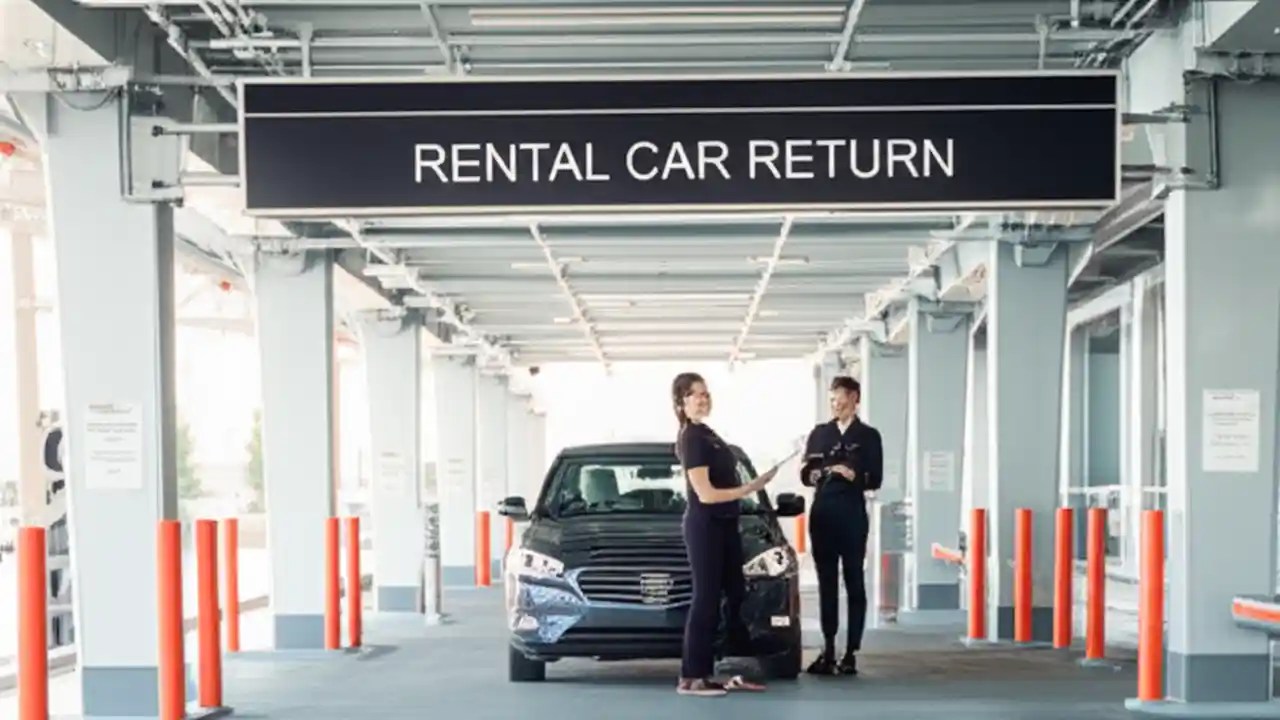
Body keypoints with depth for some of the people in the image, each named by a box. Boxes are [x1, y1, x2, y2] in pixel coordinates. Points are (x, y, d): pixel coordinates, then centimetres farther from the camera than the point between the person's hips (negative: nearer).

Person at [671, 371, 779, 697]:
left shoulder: (707, 434, 14)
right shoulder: (691, 438, -15)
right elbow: (705, 494, -20)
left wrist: (750, 485, 11)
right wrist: (750, 488, -18)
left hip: (725, 524, 10)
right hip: (704, 526, -10)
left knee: (736, 596, 11)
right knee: (706, 599, -8)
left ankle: (737, 672, 16)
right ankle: (691, 678, -5)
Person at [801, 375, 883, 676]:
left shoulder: (868, 436, 5)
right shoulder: (819, 433, 15)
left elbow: (875, 479, -1)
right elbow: (805, 473, 13)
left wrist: (854, 475, -18)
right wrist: (810, 475, -9)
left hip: (852, 516, -3)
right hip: (822, 514, 3)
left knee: (854, 583, -1)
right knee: (826, 583, 4)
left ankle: (851, 653, -1)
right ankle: (828, 650, 7)